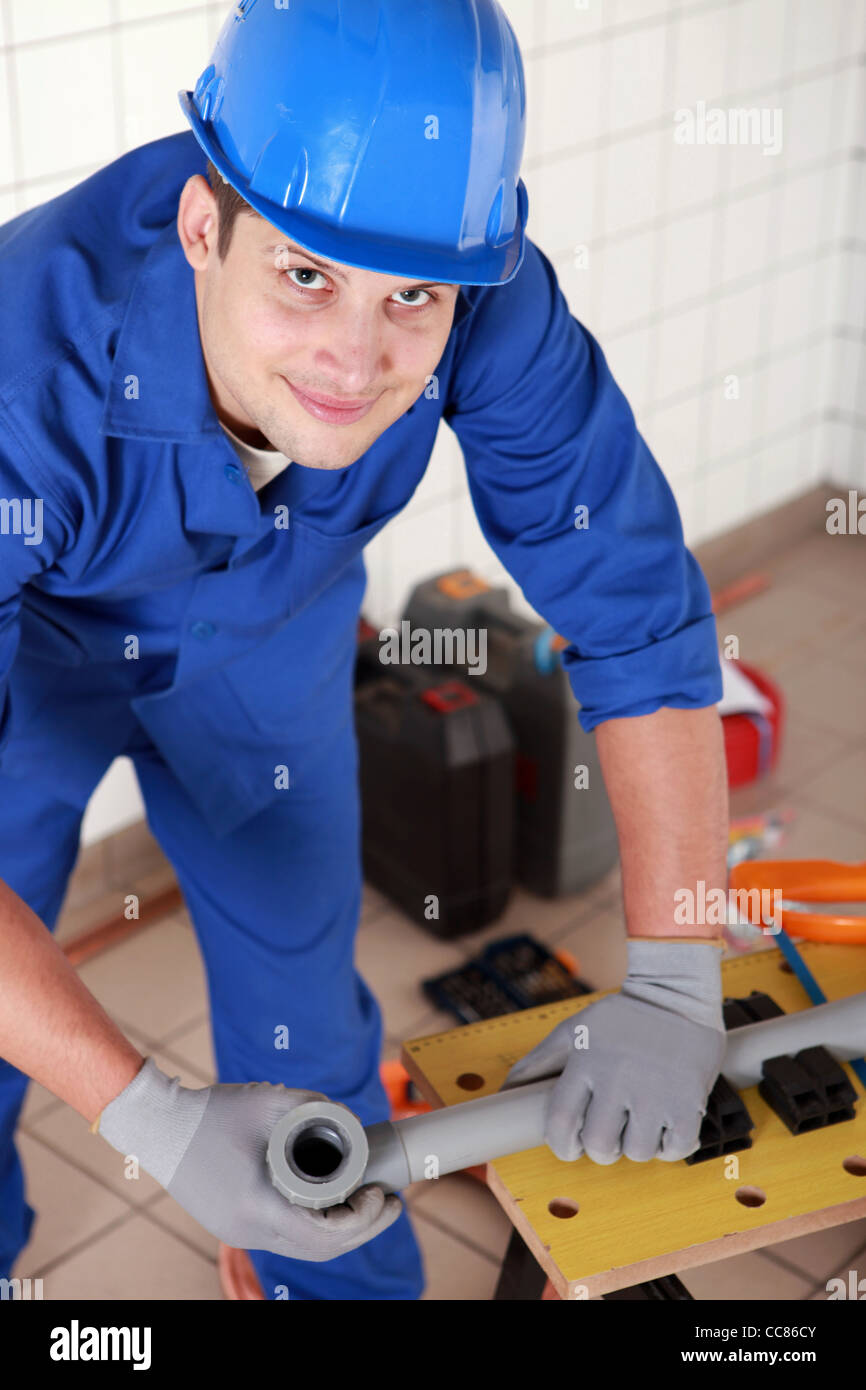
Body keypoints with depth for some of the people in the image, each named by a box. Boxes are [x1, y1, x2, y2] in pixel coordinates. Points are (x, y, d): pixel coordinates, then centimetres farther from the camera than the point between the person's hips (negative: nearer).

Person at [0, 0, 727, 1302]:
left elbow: (640, 609, -25)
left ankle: (350, 1280, 37)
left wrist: (673, 989, -33)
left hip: (262, 621, 3)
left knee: (301, 1003, 10)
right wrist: (154, 1120, -47)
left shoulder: (488, 298, -35)